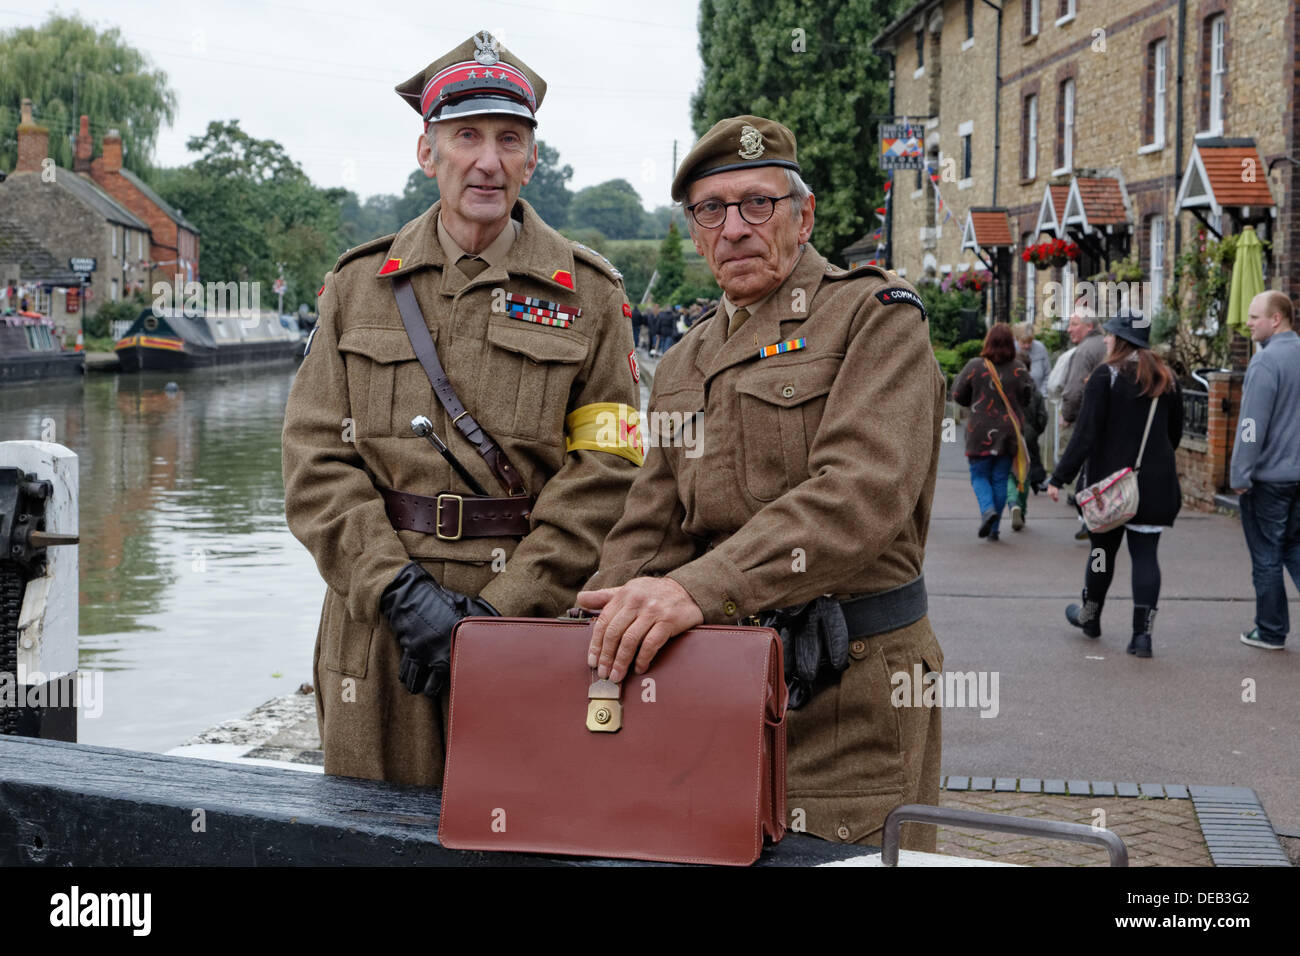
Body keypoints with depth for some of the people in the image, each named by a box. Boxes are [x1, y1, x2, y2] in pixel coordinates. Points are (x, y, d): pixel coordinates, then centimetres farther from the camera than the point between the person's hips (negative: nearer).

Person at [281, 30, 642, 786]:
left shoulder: (588, 295, 3)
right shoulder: (360, 284, 9)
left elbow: (605, 474, -4)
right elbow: (317, 457, 1)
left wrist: (504, 608, -13)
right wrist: (401, 590, -12)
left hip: (531, 630, -1)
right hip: (379, 623, 2)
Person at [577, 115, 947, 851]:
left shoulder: (876, 316, -5)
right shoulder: (684, 366, 17)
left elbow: (862, 492, -21)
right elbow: (648, 529, 11)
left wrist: (700, 588, -31)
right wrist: (609, 640, -9)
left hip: (846, 694, -6)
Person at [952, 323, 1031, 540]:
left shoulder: (975, 366, -8)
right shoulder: (1019, 368, -4)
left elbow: (958, 395, 0)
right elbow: (1026, 398, -1)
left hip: (981, 432, -2)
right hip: (1009, 432, 2)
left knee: (979, 475, 10)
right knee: (1000, 479, 10)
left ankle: (988, 509, -17)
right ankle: (994, 528, 12)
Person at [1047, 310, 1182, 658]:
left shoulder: (1106, 377, -11)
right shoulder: (1167, 379, 6)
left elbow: (1086, 434, -15)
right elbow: (1175, 433, 15)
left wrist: (1060, 477, -13)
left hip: (1110, 479, -3)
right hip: (1156, 483, 4)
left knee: (1103, 547, 12)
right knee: (1145, 555, 3)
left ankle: (1090, 615, 31)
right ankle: (1142, 633, -4)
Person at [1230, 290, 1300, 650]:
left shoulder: (1266, 361, -17)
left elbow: (1253, 425, -19)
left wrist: (1240, 475, -13)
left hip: (1268, 476, -7)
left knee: (1266, 557, 4)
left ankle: (1271, 632, 12)